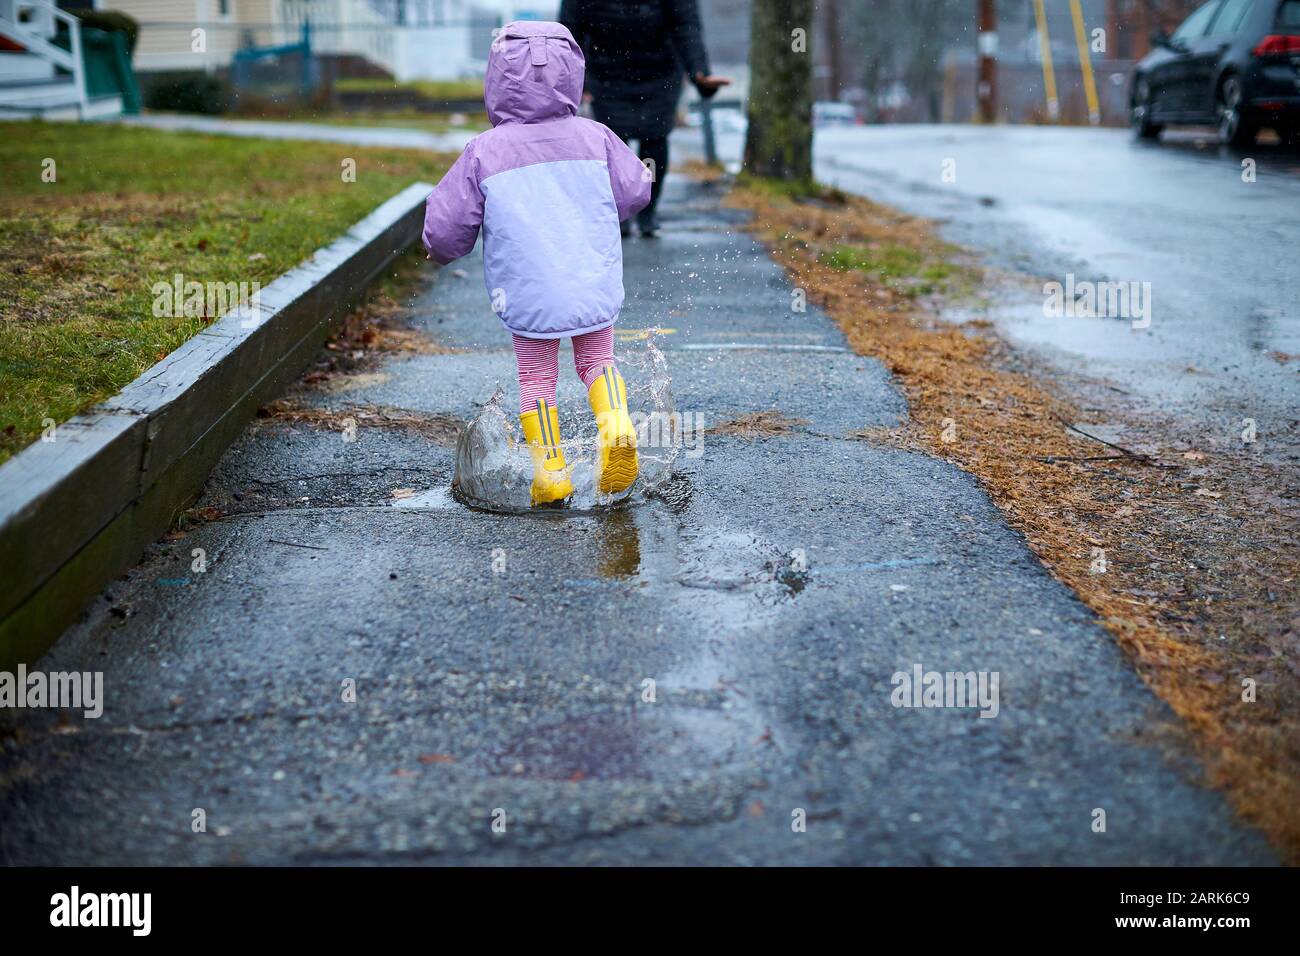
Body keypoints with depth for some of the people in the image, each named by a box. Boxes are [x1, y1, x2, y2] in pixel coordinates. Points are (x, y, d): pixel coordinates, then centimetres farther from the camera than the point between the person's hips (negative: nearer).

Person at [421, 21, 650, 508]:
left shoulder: (483, 152, -6)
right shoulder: (595, 137, 0)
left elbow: (446, 229, -4)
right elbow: (635, 191, 12)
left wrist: (441, 249, 19)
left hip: (529, 296, -1)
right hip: (596, 287, 2)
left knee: (536, 377, 14)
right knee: (597, 359, 19)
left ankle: (551, 471, 14)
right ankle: (616, 422, -7)